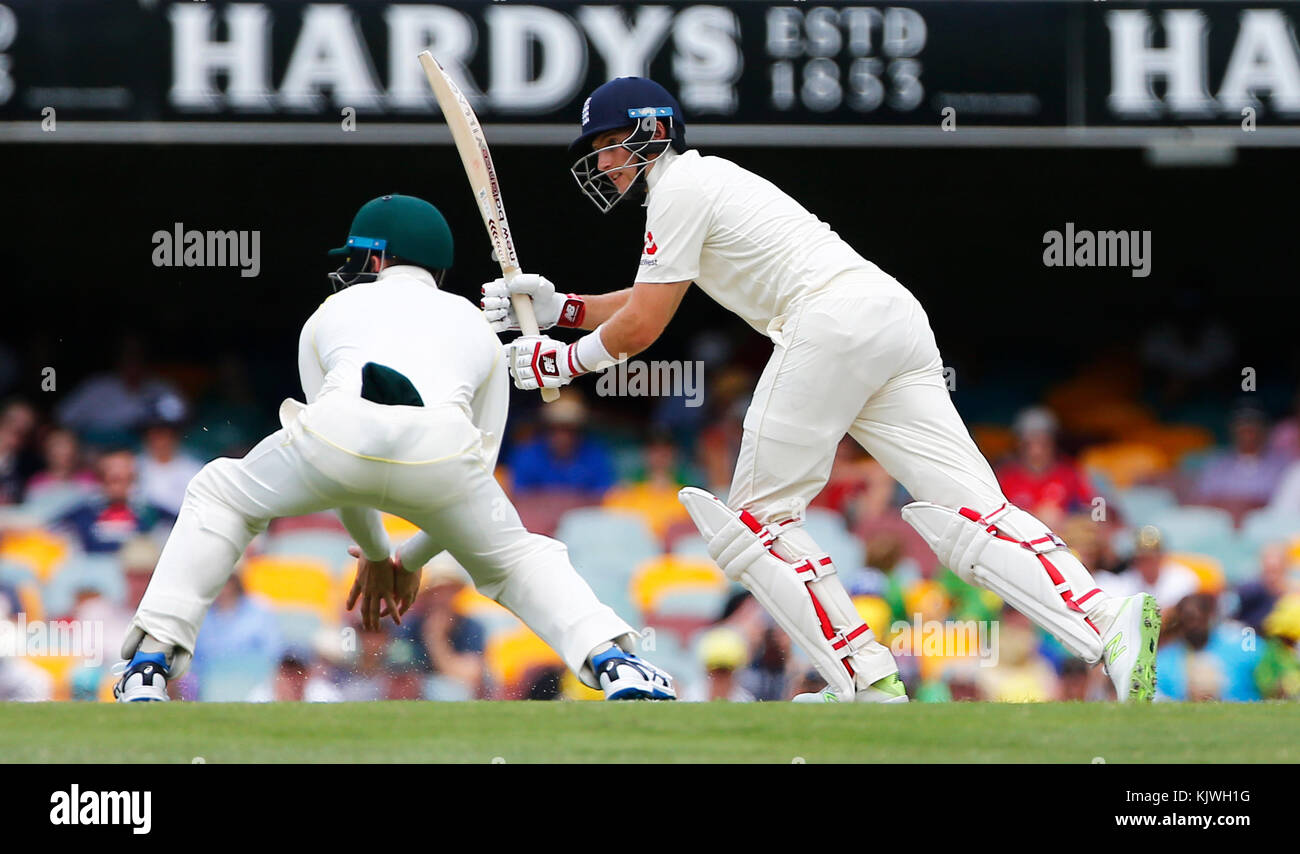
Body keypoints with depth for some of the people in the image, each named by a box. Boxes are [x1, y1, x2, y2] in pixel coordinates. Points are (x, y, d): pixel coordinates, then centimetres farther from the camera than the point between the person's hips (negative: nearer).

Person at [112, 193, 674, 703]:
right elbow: (477, 480, 39)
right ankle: (616, 665, 4)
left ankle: (148, 667, 16)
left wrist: (377, 555, 55)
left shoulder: (331, 312, 38)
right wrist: (412, 559, 52)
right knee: (514, 557, 29)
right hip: (443, 445, 1)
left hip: (335, 430, -1)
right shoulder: (475, 325, 39)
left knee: (218, 498, 28)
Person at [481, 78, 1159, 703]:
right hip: (898, 313, 9)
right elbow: (653, 300, 41)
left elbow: (640, 328, 3)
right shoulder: (707, 178, 32)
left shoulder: (678, 188, 4)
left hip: (831, 318, -9)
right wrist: (559, 308, 31)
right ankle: (1108, 627, -26)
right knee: (967, 509, -5)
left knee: (757, 516, 2)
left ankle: (868, 684, -11)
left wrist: (563, 362, 20)